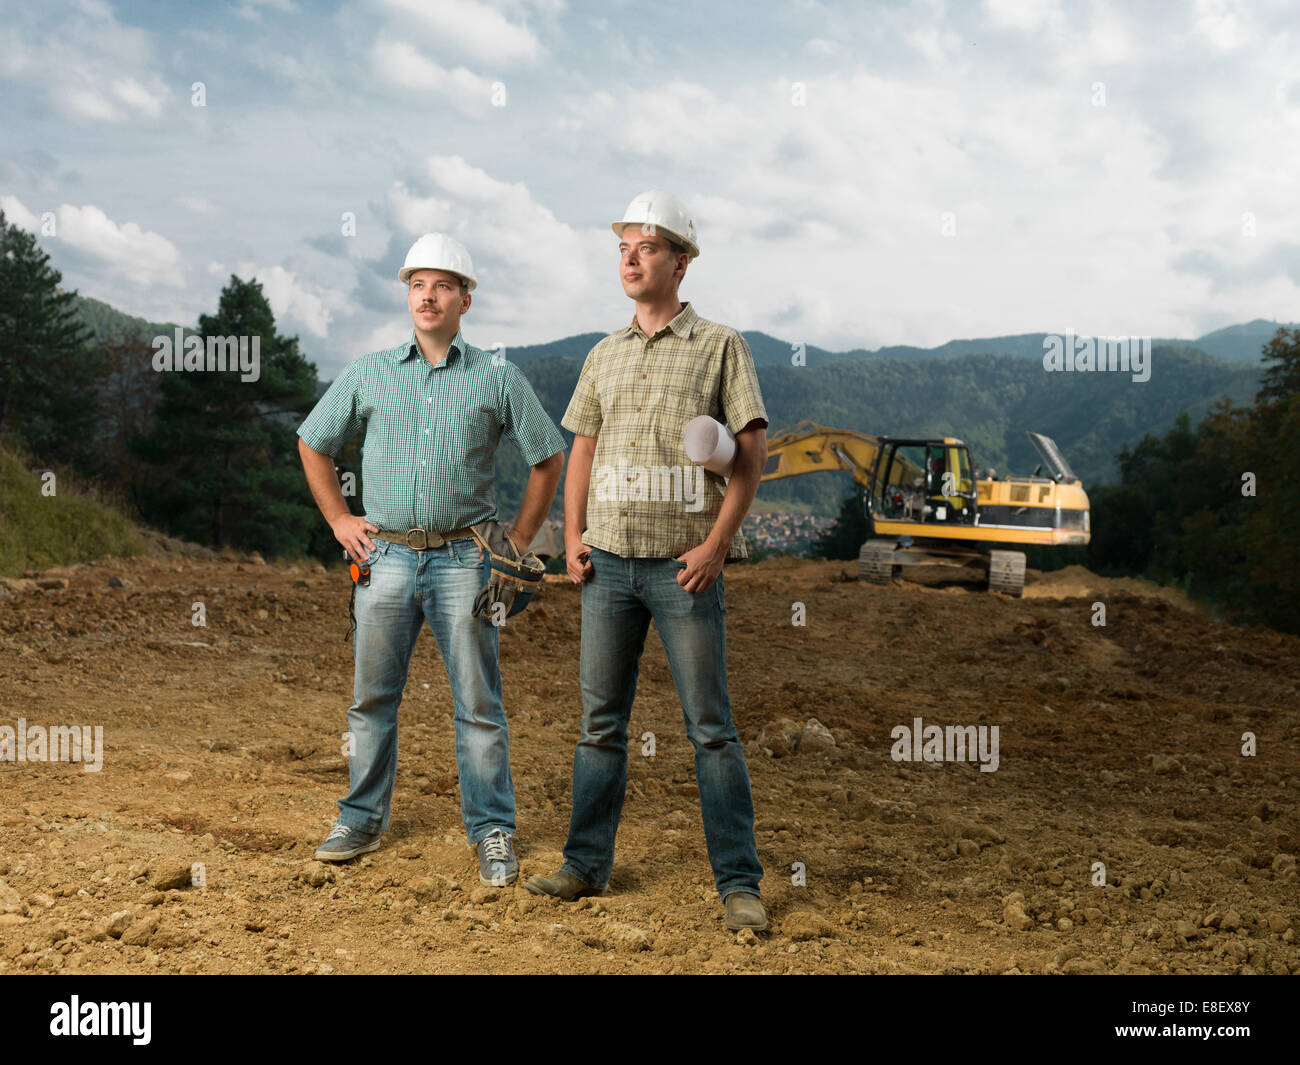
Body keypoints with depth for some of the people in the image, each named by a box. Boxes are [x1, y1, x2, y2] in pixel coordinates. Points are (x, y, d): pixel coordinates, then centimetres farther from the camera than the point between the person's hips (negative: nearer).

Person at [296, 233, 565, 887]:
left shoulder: (497, 379, 4)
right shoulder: (368, 374, 9)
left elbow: (549, 459, 11)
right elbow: (313, 445, 20)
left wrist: (518, 539, 5)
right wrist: (339, 521, 11)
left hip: (462, 560, -2)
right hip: (386, 557, 2)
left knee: (479, 705, 1)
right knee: (372, 697, 10)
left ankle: (492, 831, 12)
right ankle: (363, 820, 24)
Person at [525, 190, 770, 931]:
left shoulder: (720, 346, 0)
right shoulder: (605, 356, 15)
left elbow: (753, 450, -4)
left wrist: (717, 542, -12)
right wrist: (574, 535, 7)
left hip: (684, 562, -5)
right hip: (609, 559, 5)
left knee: (711, 725, -2)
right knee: (601, 721, 10)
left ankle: (740, 881, 6)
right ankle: (588, 864, 20)